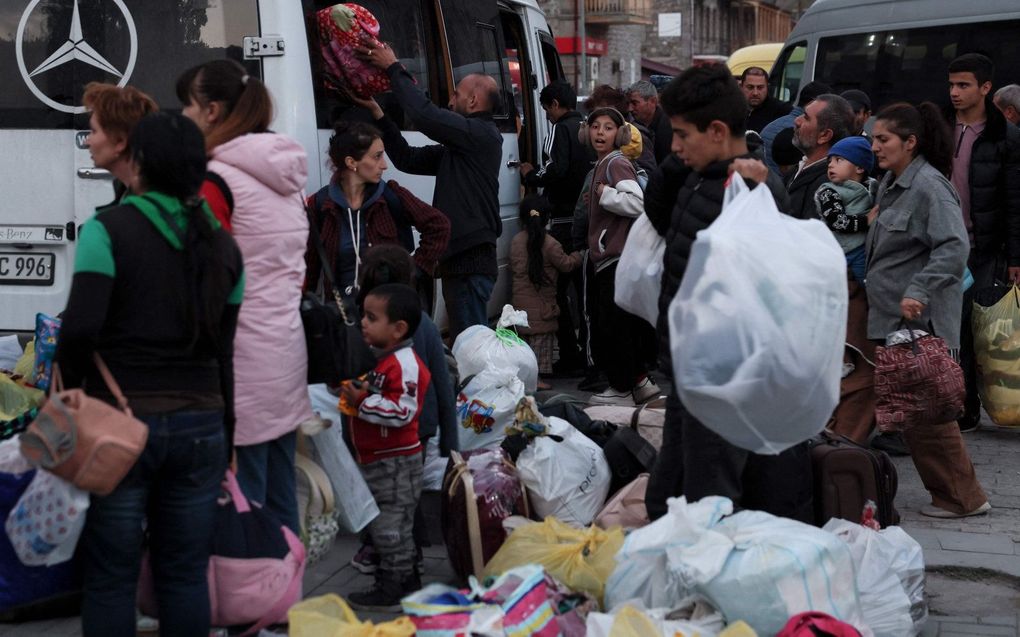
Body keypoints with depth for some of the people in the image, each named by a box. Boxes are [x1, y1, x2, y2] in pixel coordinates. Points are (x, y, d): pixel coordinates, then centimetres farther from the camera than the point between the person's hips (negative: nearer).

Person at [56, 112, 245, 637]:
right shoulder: (222, 245, 7)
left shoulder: (108, 229, -7)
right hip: (200, 424, 4)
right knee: (186, 576, 11)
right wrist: (225, 437, 14)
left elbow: (81, 327, -19)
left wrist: (72, 386, -1)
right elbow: (224, 352, 8)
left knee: (111, 579, 5)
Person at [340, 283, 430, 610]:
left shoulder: (404, 365, -21)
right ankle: (406, 580, 28)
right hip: (379, 459, 11)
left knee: (390, 527, -3)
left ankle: (391, 589, 4)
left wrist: (363, 402, -24)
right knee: (393, 525, 18)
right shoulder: (388, 360, 12)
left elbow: (402, 411, -28)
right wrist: (360, 395, 8)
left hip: (395, 462, -11)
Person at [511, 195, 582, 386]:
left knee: (523, 337, 13)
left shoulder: (516, 241, 1)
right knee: (541, 340, 1)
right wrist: (577, 256, 16)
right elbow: (566, 264, -3)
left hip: (519, 300, 5)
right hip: (541, 302, -5)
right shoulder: (549, 244, -14)